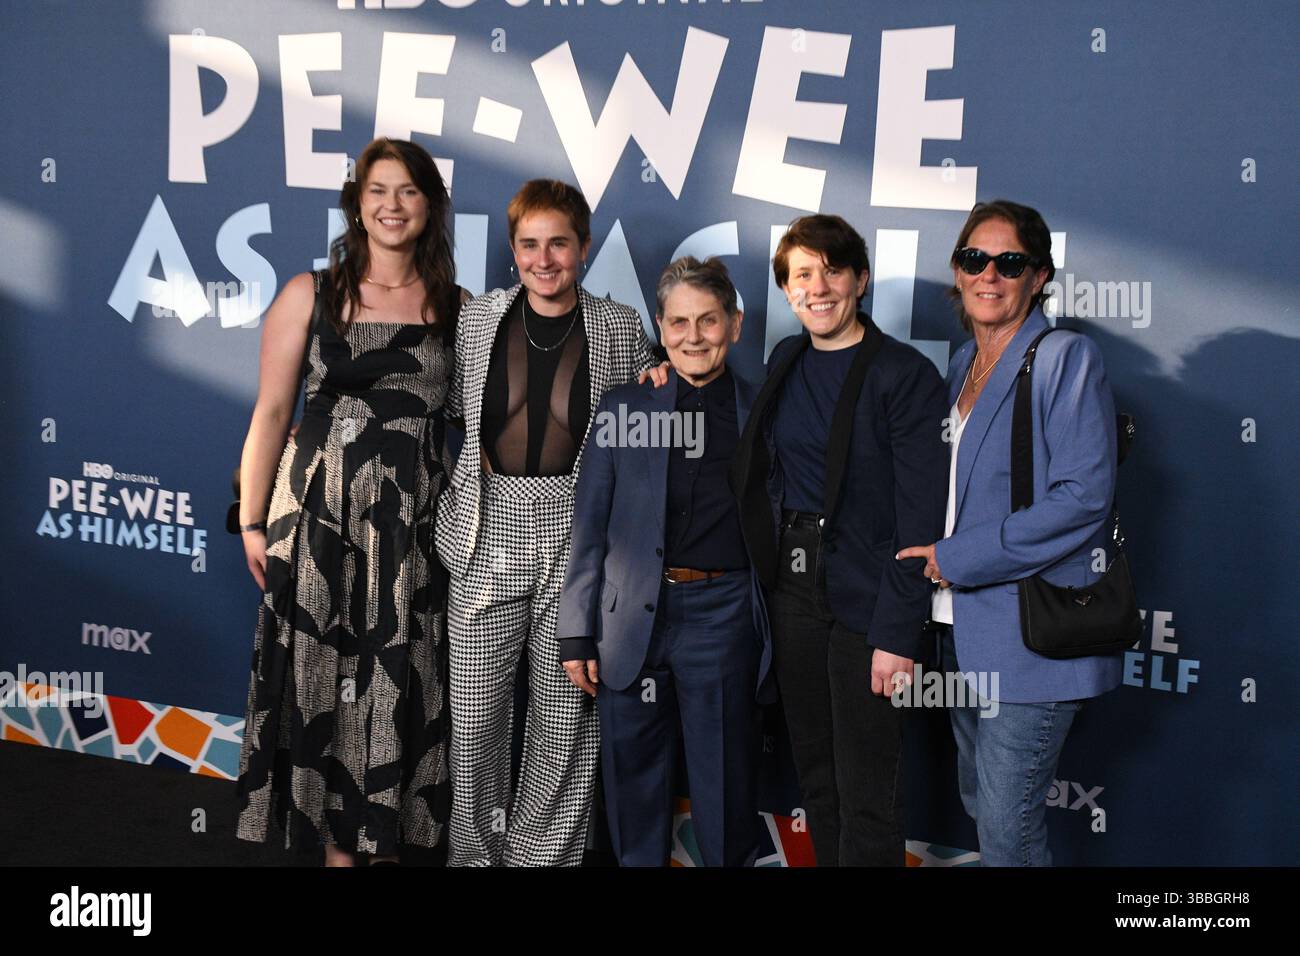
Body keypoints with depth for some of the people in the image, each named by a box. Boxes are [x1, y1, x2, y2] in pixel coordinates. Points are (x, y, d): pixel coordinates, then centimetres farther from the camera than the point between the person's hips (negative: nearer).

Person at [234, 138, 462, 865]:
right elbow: (271, 411, 1)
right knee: (325, 676, 4)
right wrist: (254, 521, -1)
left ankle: (390, 838, 22)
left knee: (400, 683, 5)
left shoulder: (456, 308, 6)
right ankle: (337, 842, 20)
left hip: (414, 524, 1)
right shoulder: (310, 295, 2)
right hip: (319, 512, -1)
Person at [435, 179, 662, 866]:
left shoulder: (621, 329, 3)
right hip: (489, 535, 1)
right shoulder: (475, 321, 6)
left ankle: (543, 856, 24)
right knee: (474, 714, 3)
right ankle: (476, 853, 23)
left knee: (566, 715, 6)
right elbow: (446, 411, 16)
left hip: (578, 540, 0)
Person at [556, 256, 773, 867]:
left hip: (723, 616, -1)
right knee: (633, 782, 11)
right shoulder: (624, 406, 6)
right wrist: (577, 632, 2)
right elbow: (589, 525, 6)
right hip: (632, 621, 1)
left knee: (724, 783, 6)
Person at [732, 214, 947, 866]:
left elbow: (920, 518, -13)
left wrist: (897, 634, -17)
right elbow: (758, 474, 18)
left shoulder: (905, 375, -10)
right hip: (791, 587, 6)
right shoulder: (785, 361, 10)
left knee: (866, 793, 1)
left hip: (863, 601, -6)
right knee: (813, 769, 16)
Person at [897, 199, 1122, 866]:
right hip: (962, 629, 8)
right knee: (980, 805, 18)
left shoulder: (1067, 359, -10)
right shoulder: (961, 365, 13)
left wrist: (957, 558, -18)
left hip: (1031, 634, -8)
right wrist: (932, 556, 4)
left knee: (1008, 834, -3)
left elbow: (1083, 497, -18)